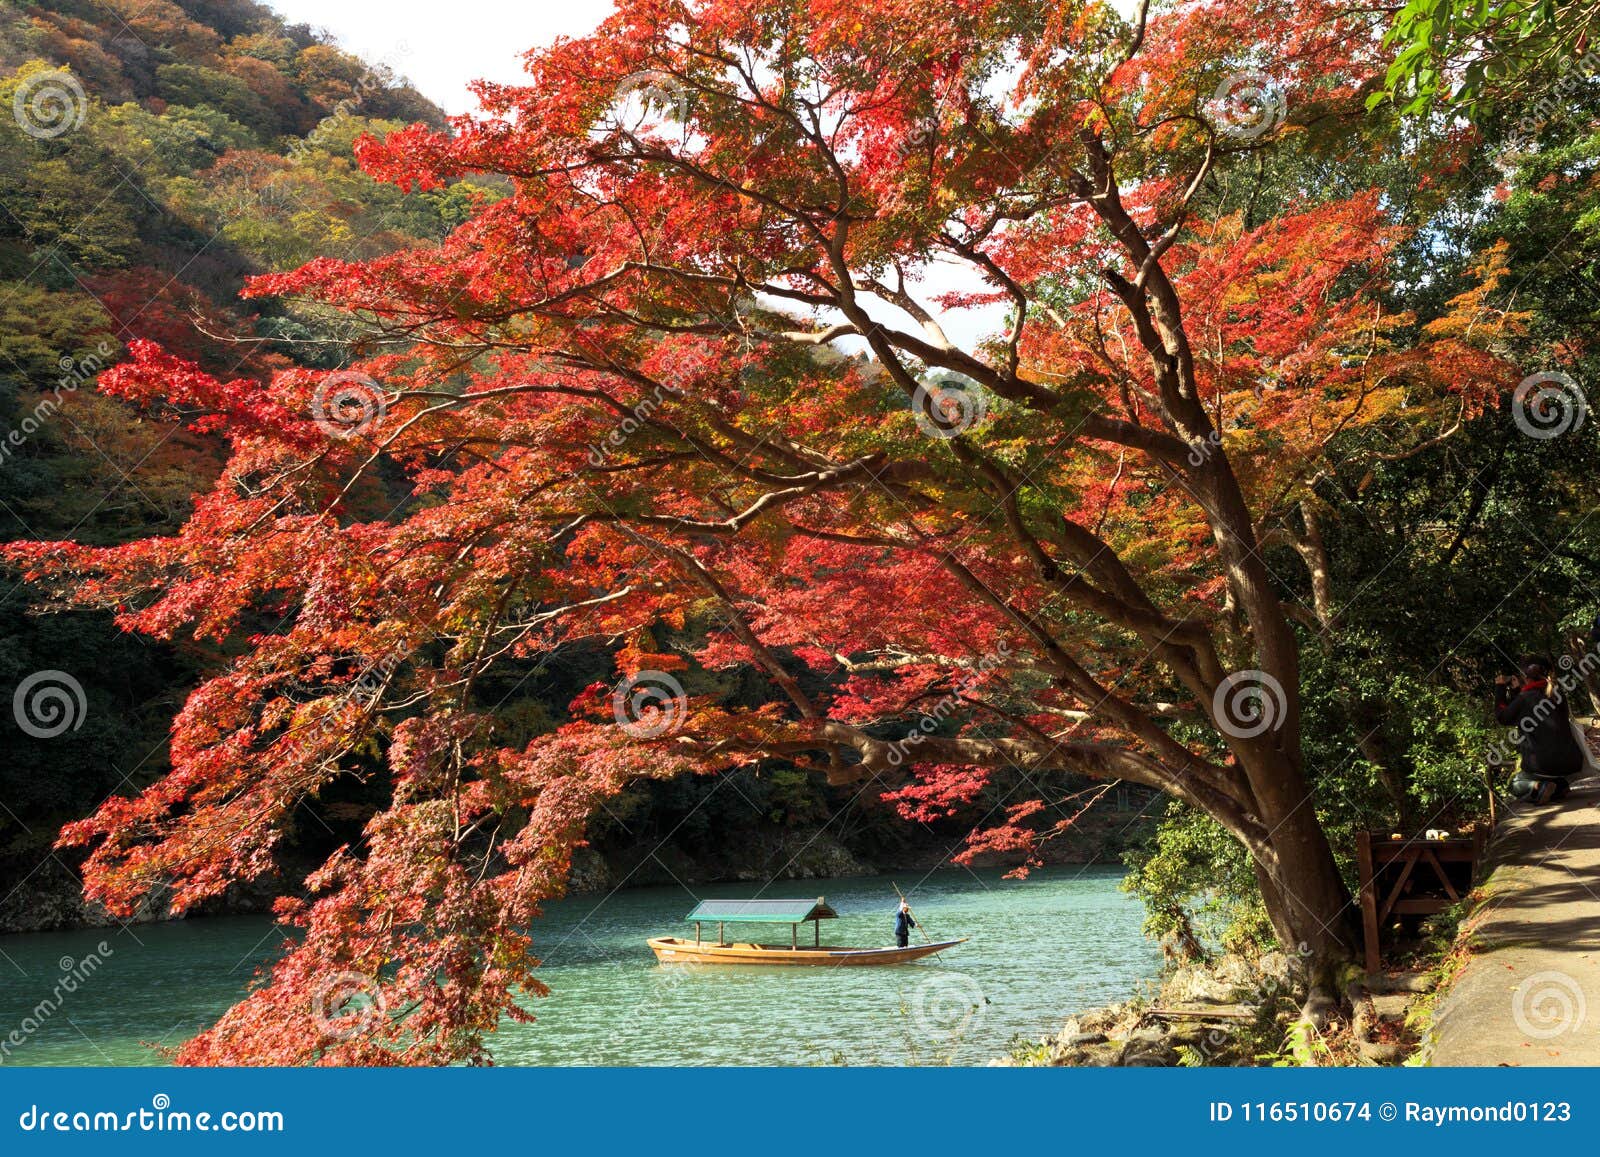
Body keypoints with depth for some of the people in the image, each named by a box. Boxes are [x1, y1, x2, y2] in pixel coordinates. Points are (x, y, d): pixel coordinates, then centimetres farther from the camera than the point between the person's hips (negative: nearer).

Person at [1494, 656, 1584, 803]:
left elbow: (1502, 718, 5)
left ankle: (1538, 788, -12)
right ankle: (1561, 786, 5)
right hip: (1572, 764, 6)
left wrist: (1500, 689, 12)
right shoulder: (1556, 693, 10)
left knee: (1514, 785, 20)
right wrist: (1517, 691, 25)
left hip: (1544, 765, -6)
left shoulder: (1525, 698, -8)